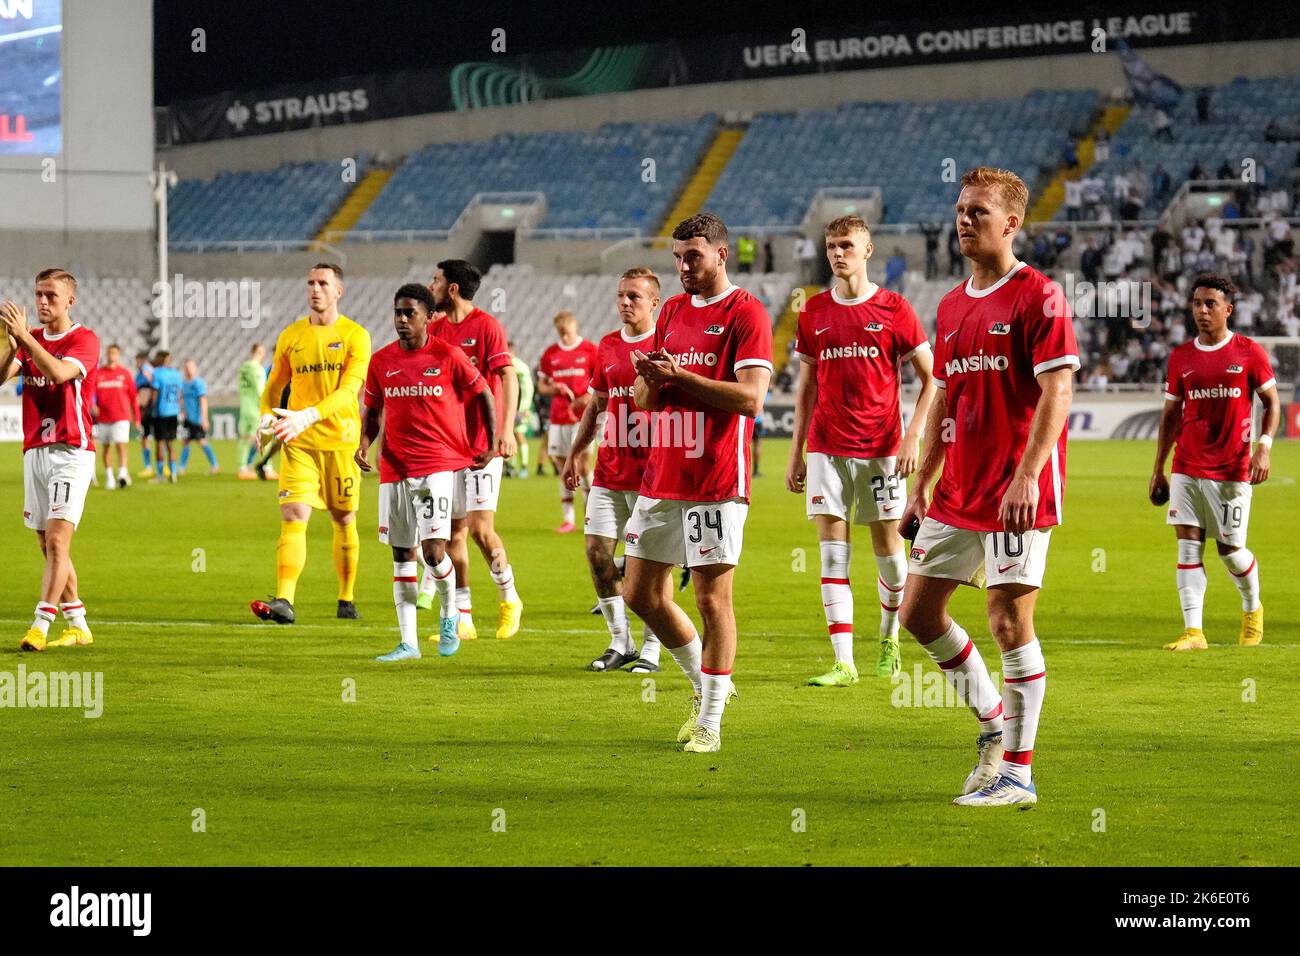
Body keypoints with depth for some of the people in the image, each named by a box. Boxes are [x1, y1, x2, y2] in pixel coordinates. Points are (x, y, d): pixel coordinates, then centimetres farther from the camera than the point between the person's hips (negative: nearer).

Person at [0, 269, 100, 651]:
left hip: (71, 451, -7)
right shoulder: (31, 339, 14)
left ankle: (40, 626, -17)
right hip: (35, 449, 7)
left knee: (57, 539, -14)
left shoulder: (84, 340, -5)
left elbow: (59, 372, -24)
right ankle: (78, 626, 16)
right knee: (48, 546, 8)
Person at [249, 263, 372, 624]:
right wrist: (267, 419, -7)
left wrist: (308, 416, -30)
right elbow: (274, 386, 15)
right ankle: (284, 601, -22)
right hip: (299, 443, 1)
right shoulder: (290, 336, 7)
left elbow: (349, 390, -16)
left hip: (340, 440, -1)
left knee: (344, 520, 9)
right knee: (293, 516, -13)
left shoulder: (355, 336, -4)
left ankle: (347, 599, 25)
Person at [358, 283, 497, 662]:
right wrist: (365, 442, -2)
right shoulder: (381, 361, 6)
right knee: (402, 555, 6)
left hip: (438, 465, -4)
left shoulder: (448, 356, -4)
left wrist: (493, 445, 3)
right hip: (394, 468, 4)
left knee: (433, 549, -14)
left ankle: (449, 614, 14)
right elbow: (373, 409, 17)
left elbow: (483, 394, 6)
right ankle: (408, 642, 12)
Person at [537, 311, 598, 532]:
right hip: (558, 418, 4)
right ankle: (568, 519, 10)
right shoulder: (550, 353, 9)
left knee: (582, 466, -12)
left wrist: (587, 397, -15)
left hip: (583, 415, -4)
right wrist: (555, 389, -8)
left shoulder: (589, 350, 0)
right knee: (563, 468, 5)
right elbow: (541, 386, 14)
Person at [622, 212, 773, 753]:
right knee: (641, 592, 9)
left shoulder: (745, 314, -6)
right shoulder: (672, 312, 16)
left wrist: (679, 376, -19)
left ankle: (710, 723, 1)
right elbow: (645, 400, 18)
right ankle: (704, 686, 27)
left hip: (715, 481, -8)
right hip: (661, 477, 8)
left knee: (713, 597, -5)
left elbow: (751, 397, -17)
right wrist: (649, 378, -5)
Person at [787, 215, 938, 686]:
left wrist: (912, 437, -9)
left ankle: (889, 638, 29)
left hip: (881, 448, -2)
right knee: (833, 553, -5)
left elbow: (931, 378, 0)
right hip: (827, 449, 2)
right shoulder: (813, 312, 7)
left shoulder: (893, 309, -3)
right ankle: (843, 663, -7)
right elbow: (806, 387, 13)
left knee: (887, 549, 5)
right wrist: (795, 452, 9)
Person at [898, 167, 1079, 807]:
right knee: (917, 610, 8)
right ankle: (992, 721, 25)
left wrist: (1026, 477, -24)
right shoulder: (952, 306, 15)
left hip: (1016, 494, -8)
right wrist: (921, 484, 16)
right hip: (957, 491, 8)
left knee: (1009, 619, -7)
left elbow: (1057, 392, -16)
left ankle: (1016, 772, 0)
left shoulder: (1038, 297, -9)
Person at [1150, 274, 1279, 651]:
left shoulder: (1249, 352, -2)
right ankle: (1193, 631, -7)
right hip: (1187, 468, 3)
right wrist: (1158, 470, 12)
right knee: (1188, 545, -6)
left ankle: (1252, 609, 31)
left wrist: (1264, 447, -12)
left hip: (1232, 470, -3)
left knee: (1230, 549, 2)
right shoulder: (1181, 357, 7)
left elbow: (1272, 403, 3)